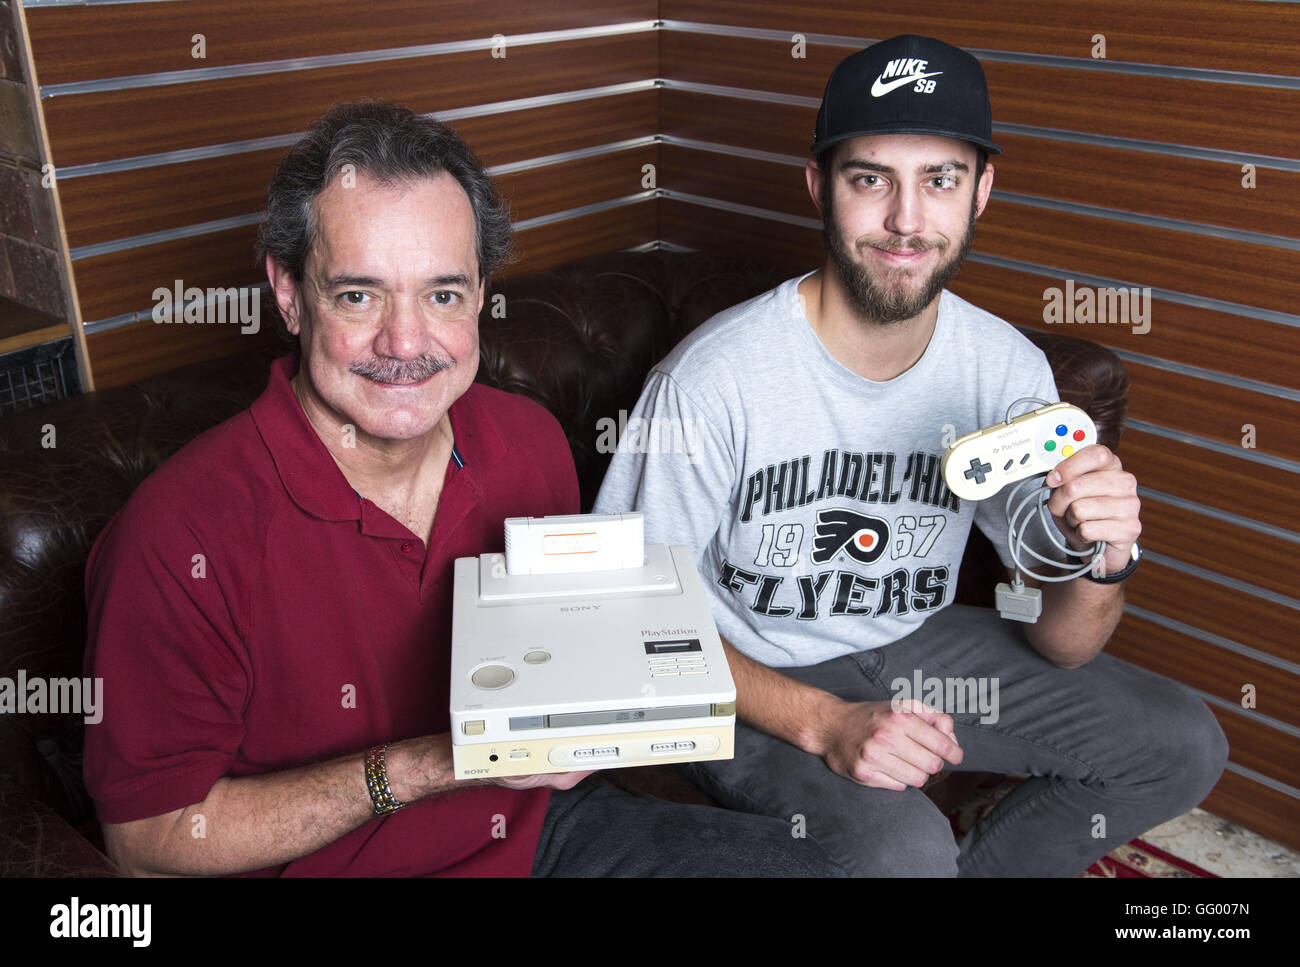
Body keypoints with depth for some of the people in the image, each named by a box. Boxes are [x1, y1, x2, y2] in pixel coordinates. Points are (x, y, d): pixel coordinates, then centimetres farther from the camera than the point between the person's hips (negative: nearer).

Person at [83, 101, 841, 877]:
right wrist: (427, 767, -26)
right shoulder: (183, 538, -23)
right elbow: (148, 839, -17)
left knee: (798, 864, -5)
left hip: (541, 825, 5)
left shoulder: (531, 443, -5)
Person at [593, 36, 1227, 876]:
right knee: (903, 848, -31)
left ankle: (973, 869, 18)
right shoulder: (716, 376, -24)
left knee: (1185, 745, 0)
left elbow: (1062, 648, -5)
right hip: (748, 681, -5)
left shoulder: (1009, 371, -10)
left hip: (910, 647, 5)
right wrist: (823, 723, -28)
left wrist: (1102, 559, -29)